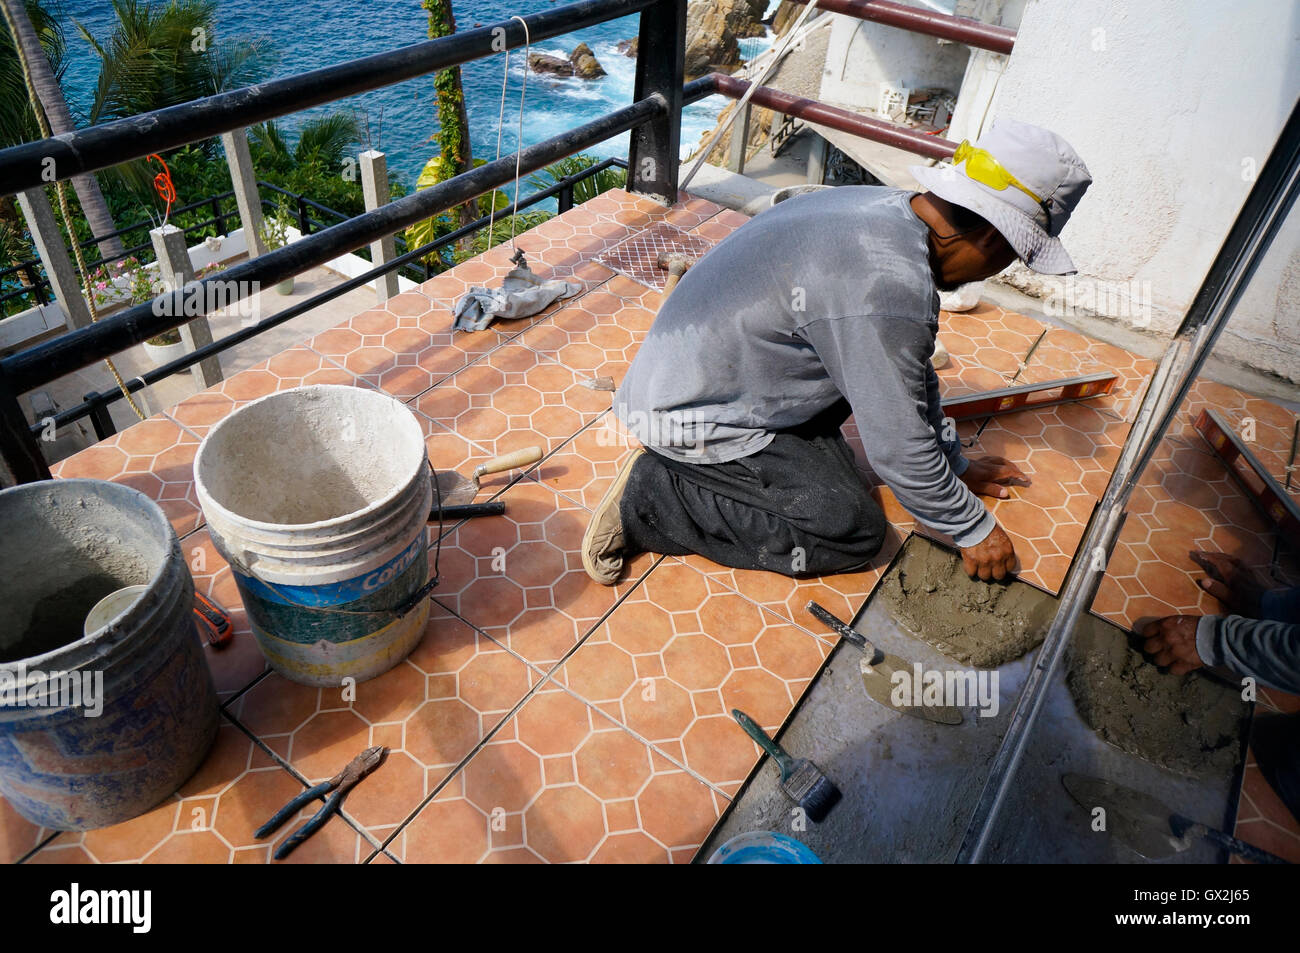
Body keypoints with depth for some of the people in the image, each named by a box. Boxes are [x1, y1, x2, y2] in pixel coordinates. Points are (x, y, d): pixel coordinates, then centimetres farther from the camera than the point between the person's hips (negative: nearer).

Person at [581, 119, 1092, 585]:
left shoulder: (885, 208, 2)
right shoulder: (890, 285, -29)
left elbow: (912, 374, 13)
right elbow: (900, 448, -21)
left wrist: (956, 465, 21)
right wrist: (974, 530, -4)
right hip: (691, 415, -9)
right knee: (855, 530, -9)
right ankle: (650, 496, -9)